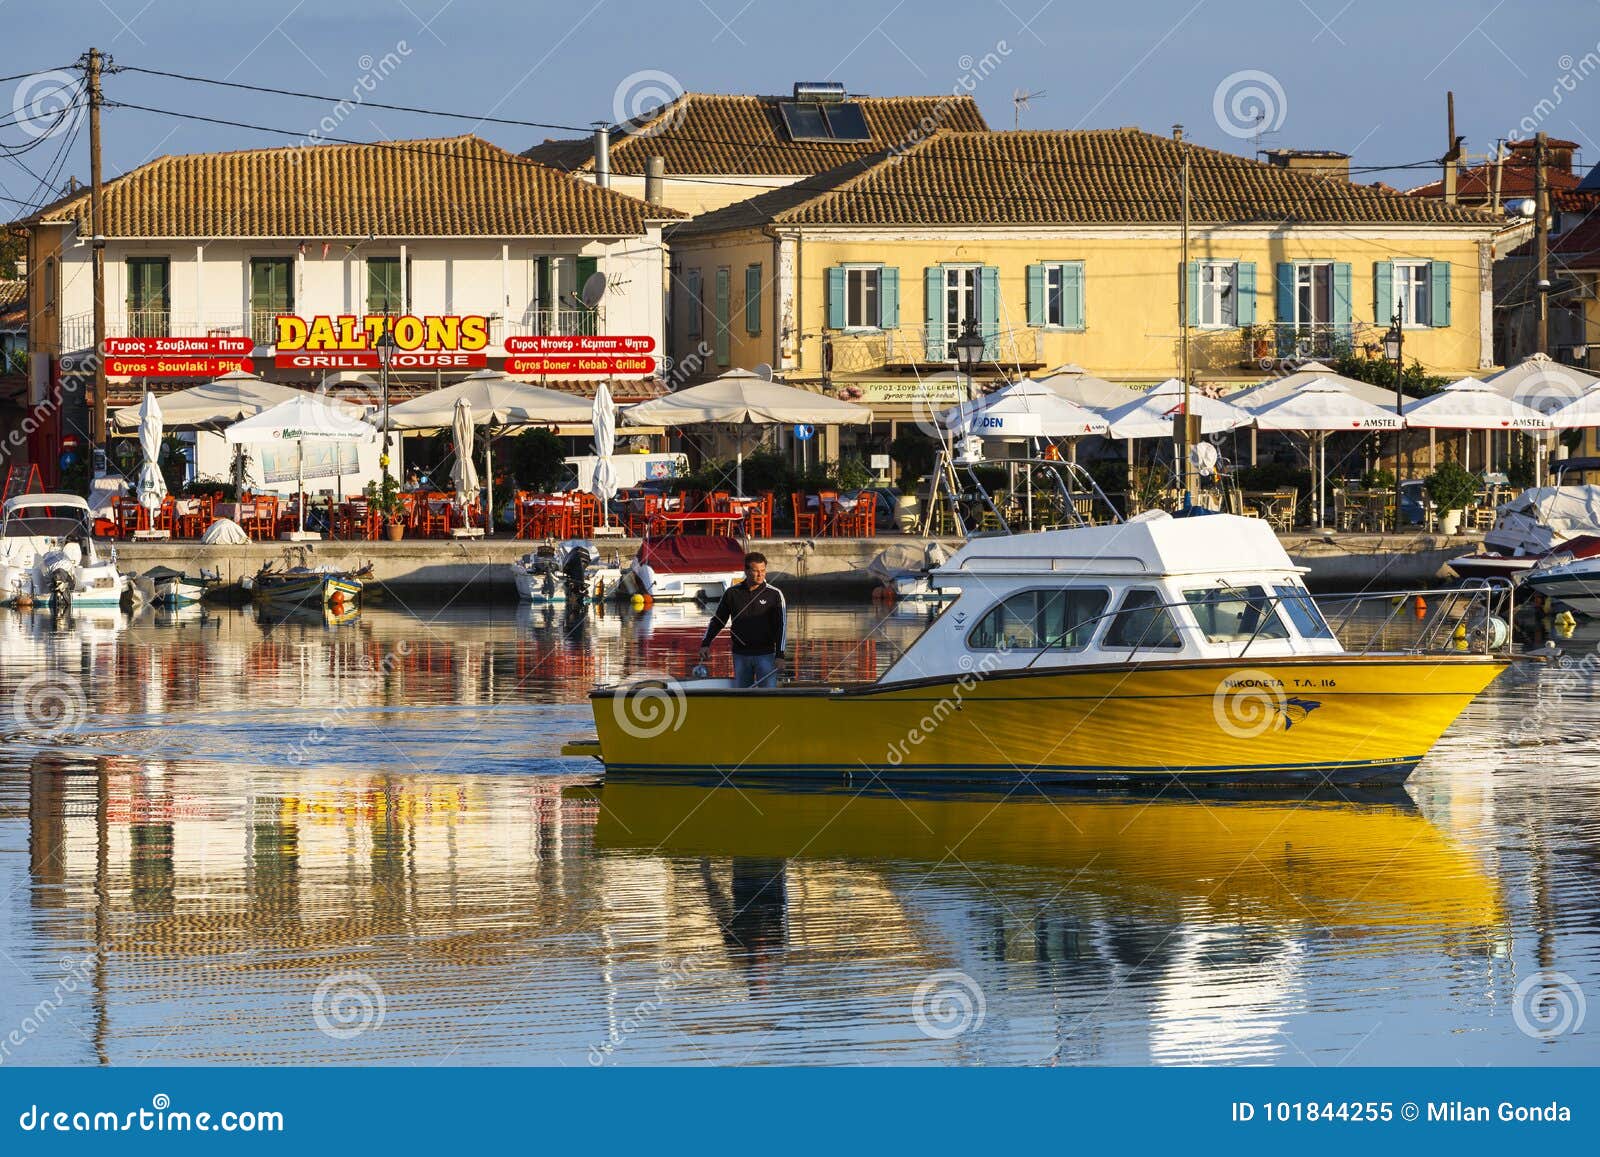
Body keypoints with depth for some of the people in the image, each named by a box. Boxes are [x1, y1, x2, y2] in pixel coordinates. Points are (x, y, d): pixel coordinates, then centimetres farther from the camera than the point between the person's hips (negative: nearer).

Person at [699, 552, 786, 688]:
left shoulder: (774, 594, -2)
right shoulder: (732, 593, 5)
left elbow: (781, 626, -4)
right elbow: (718, 620, 12)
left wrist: (779, 655, -13)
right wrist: (705, 643, 1)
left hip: (765, 655, -3)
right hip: (740, 655, 3)